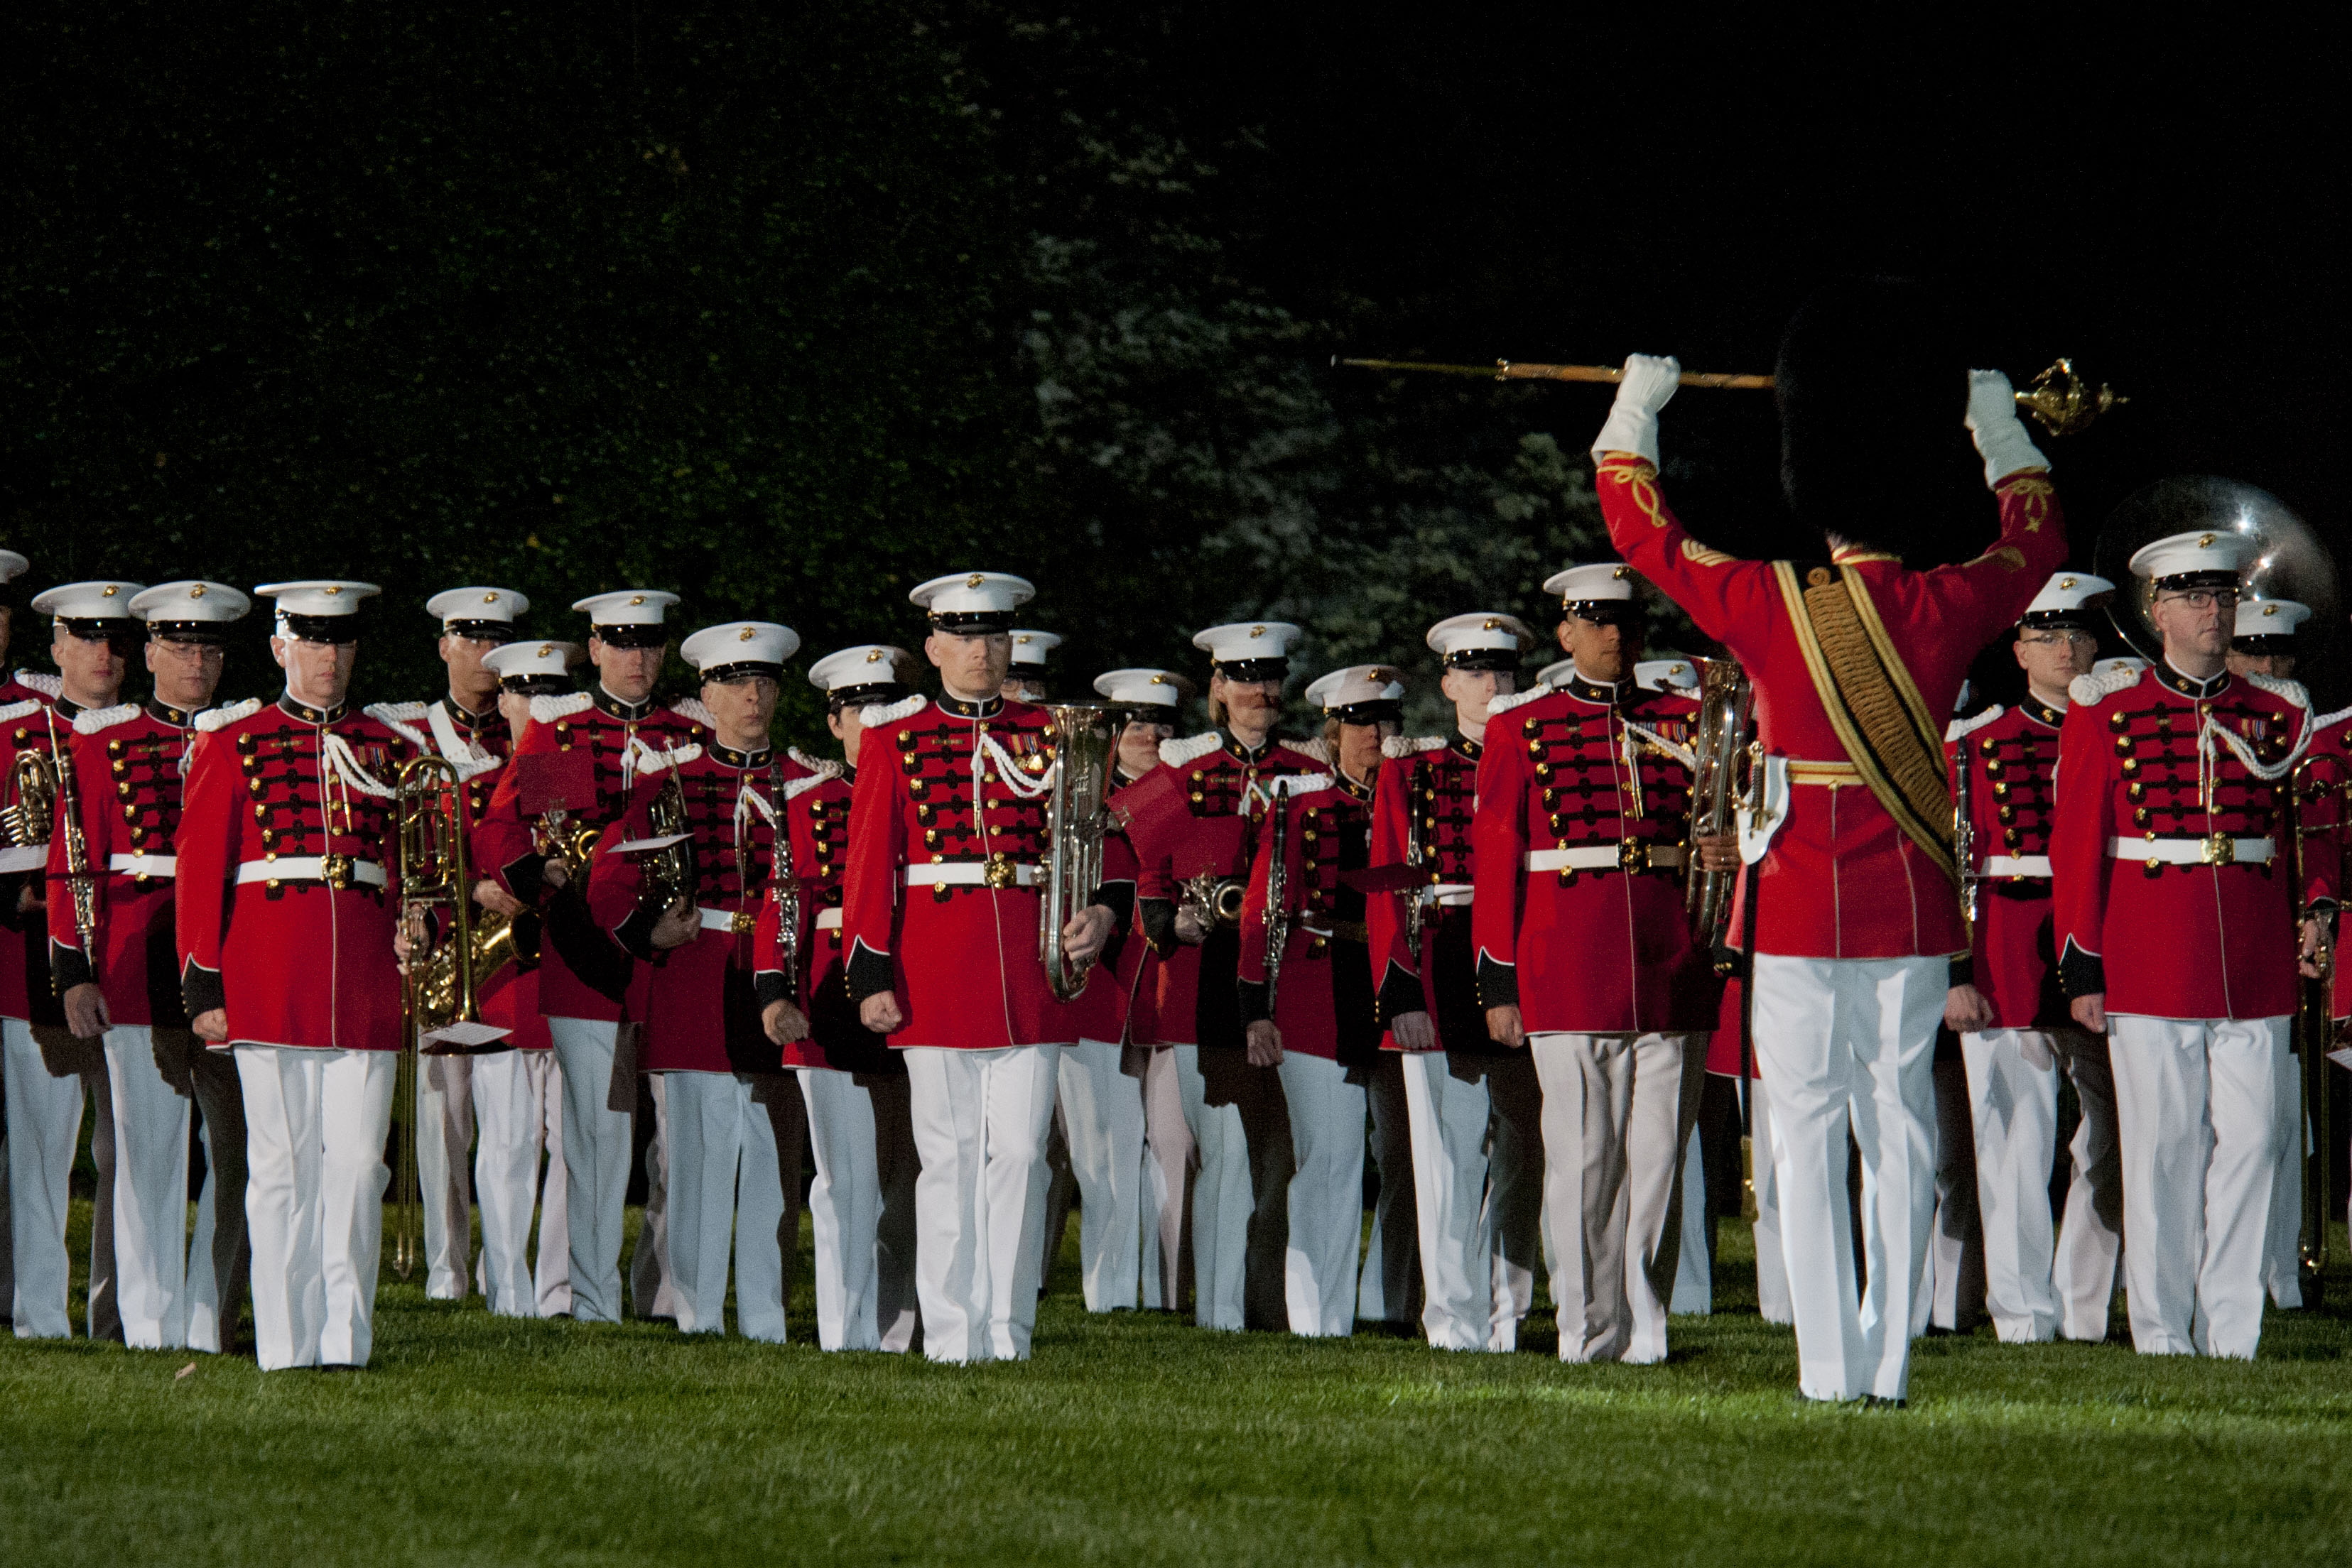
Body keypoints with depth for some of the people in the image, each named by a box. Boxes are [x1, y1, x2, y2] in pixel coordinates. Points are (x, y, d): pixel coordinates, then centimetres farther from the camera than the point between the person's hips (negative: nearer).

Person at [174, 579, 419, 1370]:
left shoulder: (388, 751, 14)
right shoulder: (233, 743, 5)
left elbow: (410, 873, 18)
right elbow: (199, 869, 2)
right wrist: (203, 985, -4)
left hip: (367, 990, 3)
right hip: (269, 981, -2)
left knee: (356, 1162, -2)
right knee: (282, 1162, -1)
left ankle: (347, 1337, 1)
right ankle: (287, 1342, 1)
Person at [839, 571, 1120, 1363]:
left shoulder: (1046, 735, 11)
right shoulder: (896, 740, 4)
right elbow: (869, 865, 1)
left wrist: (1101, 911, -10)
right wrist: (871, 975, -5)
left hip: (1028, 973, 2)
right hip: (936, 976, -2)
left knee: (1020, 1154, 0)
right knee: (950, 1157, 1)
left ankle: (1008, 1334, 5)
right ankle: (952, 1337, 4)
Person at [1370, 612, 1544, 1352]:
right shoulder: (1410, 769, 8)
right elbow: (1387, 885, 3)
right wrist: (1402, 991, -8)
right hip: (1442, 981, -1)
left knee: (1523, 1156, 3)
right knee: (1451, 1153, -3)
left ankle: (1509, 1314, 13)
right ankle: (1456, 1320, 0)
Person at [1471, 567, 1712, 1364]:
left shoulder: (1684, 721, 13)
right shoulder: (1524, 727, 6)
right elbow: (1496, 858, 4)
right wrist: (1499, 984, -1)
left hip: (1669, 969, 2)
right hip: (1567, 972, -2)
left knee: (1660, 1155, 2)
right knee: (1582, 1156, -3)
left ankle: (1646, 1326, 9)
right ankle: (1588, 1329, 3)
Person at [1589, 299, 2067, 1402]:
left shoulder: (1765, 607, -9)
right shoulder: (1948, 609, -2)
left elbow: (1637, 524, 4)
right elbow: (2036, 537, 20)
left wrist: (1637, 404, 19)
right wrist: (1997, 419, 34)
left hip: (1800, 915, -2)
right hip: (1914, 915, 2)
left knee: (1810, 1136, 0)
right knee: (1900, 1132, 6)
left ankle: (1830, 1372, -4)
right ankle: (1889, 1367, 4)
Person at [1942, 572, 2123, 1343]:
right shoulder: (1977, 743, 4)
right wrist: (1955, 976, -7)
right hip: (2008, 963, -3)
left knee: (2115, 1139, 4)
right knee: (2015, 1139, -2)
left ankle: (2085, 1306, 14)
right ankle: (2023, 1309, 4)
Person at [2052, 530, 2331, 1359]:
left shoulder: (2279, 713, 11)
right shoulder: (2108, 711, 3)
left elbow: (2311, 825, 15)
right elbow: (2076, 845, 2)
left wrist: (2318, 908, -3)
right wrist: (2083, 965, -3)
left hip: (2255, 966, 3)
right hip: (2149, 967, -3)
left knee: (2250, 1141, 0)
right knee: (2163, 1148, -1)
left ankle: (2232, 1336, 6)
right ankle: (2164, 1337, 6)